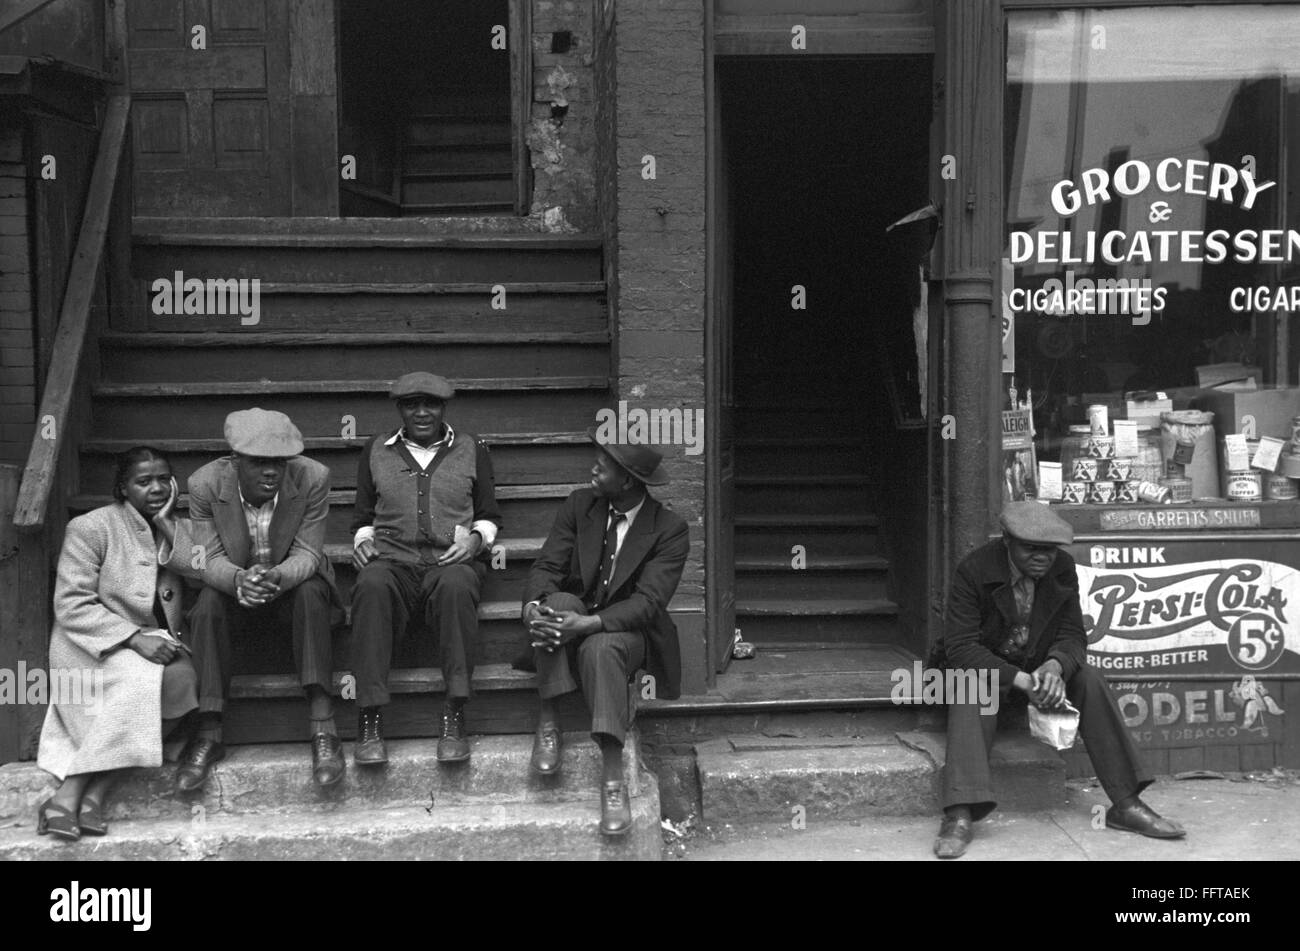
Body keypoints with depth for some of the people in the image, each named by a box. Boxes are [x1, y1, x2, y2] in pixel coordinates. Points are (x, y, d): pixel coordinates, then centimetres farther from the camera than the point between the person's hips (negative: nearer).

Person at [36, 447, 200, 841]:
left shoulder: (175, 527, 15)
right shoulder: (90, 527, -2)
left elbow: (202, 566, -6)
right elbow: (71, 606, -11)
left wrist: (165, 520, -7)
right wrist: (135, 638, -22)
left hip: (154, 643, 4)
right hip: (93, 646, -4)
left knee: (182, 679, -30)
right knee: (140, 681, -35)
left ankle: (95, 792, -28)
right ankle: (68, 795, -30)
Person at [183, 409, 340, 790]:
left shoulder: (312, 478, -18)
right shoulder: (204, 484, -15)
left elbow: (306, 553, -17)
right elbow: (210, 559, -15)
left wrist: (277, 577, -41)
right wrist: (239, 580, -40)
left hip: (292, 583, 0)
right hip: (233, 587, 1)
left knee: (310, 594, -33)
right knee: (207, 604, -30)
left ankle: (322, 728, -34)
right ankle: (208, 734, -26)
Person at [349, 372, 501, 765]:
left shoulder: (472, 451, 19)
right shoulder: (376, 451, 21)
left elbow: (490, 516, 21)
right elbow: (363, 516, 26)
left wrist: (477, 538, -1)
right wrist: (362, 539, 4)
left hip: (450, 560, -1)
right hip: (392, 559, 1)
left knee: (457, 586, -39)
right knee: (371, 587, -36)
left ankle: (454, 718, -37)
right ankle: (369, 722, -37)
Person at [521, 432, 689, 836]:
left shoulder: (670, 529, -11)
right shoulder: (579, 504, 2)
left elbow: (647, 601, -20)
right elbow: (547, 565, -3)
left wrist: (588, 624, -35)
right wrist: (532, 605, -27)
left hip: (628, 631, -3)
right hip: (573, 625, 3)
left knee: (601, 647, -38)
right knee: (558, 601, -32)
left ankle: (612, 779, -40)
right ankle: (547, 723, -28)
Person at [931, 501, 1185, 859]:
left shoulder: (1062, 568, -8)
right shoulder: (975, 570, -22)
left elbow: (1073, 634, -5)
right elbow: (960, 647, -26)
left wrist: (1055, 666, -30)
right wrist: (1021, 680, -37)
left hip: (1038, 667, 4)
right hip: (983, 667, -4)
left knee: (1089, 679, -22)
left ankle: (1126, 805, -18)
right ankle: (959, 816, -46)